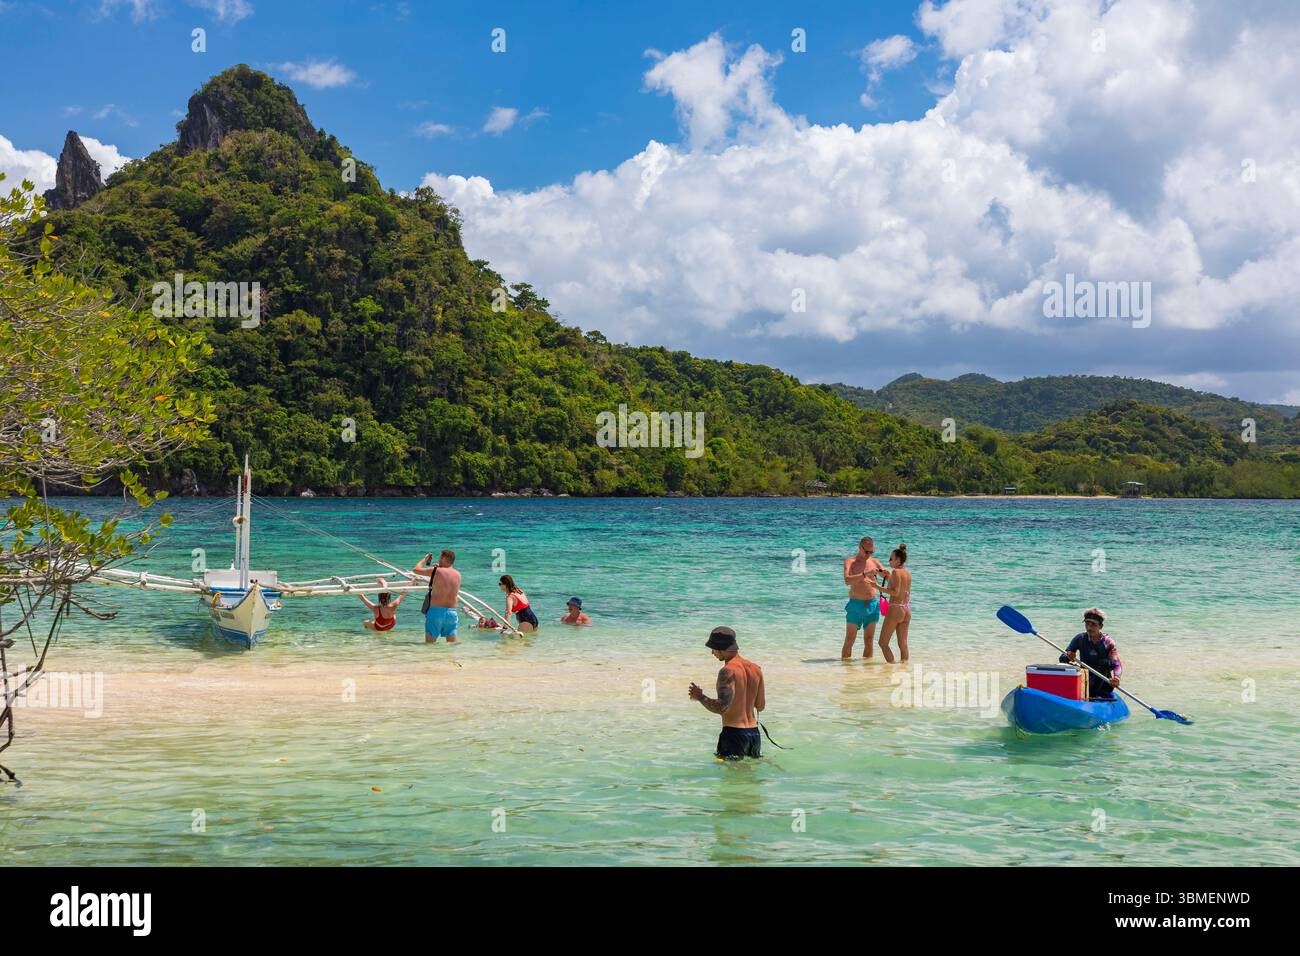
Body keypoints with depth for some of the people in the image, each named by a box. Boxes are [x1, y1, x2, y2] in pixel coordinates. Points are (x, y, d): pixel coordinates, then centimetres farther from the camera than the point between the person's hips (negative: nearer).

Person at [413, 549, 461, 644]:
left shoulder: (436, 571, -8)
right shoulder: (458, 575, 7)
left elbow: (415, 570, 1)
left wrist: (425, 559, 20)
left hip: (436, 610, -4)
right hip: (452, 612, 4)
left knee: (429, 644, 2)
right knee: (452, 644, 8)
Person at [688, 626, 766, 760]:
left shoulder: (728, 671, -16)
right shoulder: (756, 669, 8)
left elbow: (722, 707, -25)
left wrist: (700, 697, -9)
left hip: (734, 734, -8)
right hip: (754, 733, 8)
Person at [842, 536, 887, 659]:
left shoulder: (874, 562, 9)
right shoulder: (850, 562, -3)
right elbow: (847, 580, -21)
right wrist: (865, 574, -31)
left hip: (872, 604, 4)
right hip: (855, 604, -4)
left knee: (869, 640, 5)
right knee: (849, 640, -4)